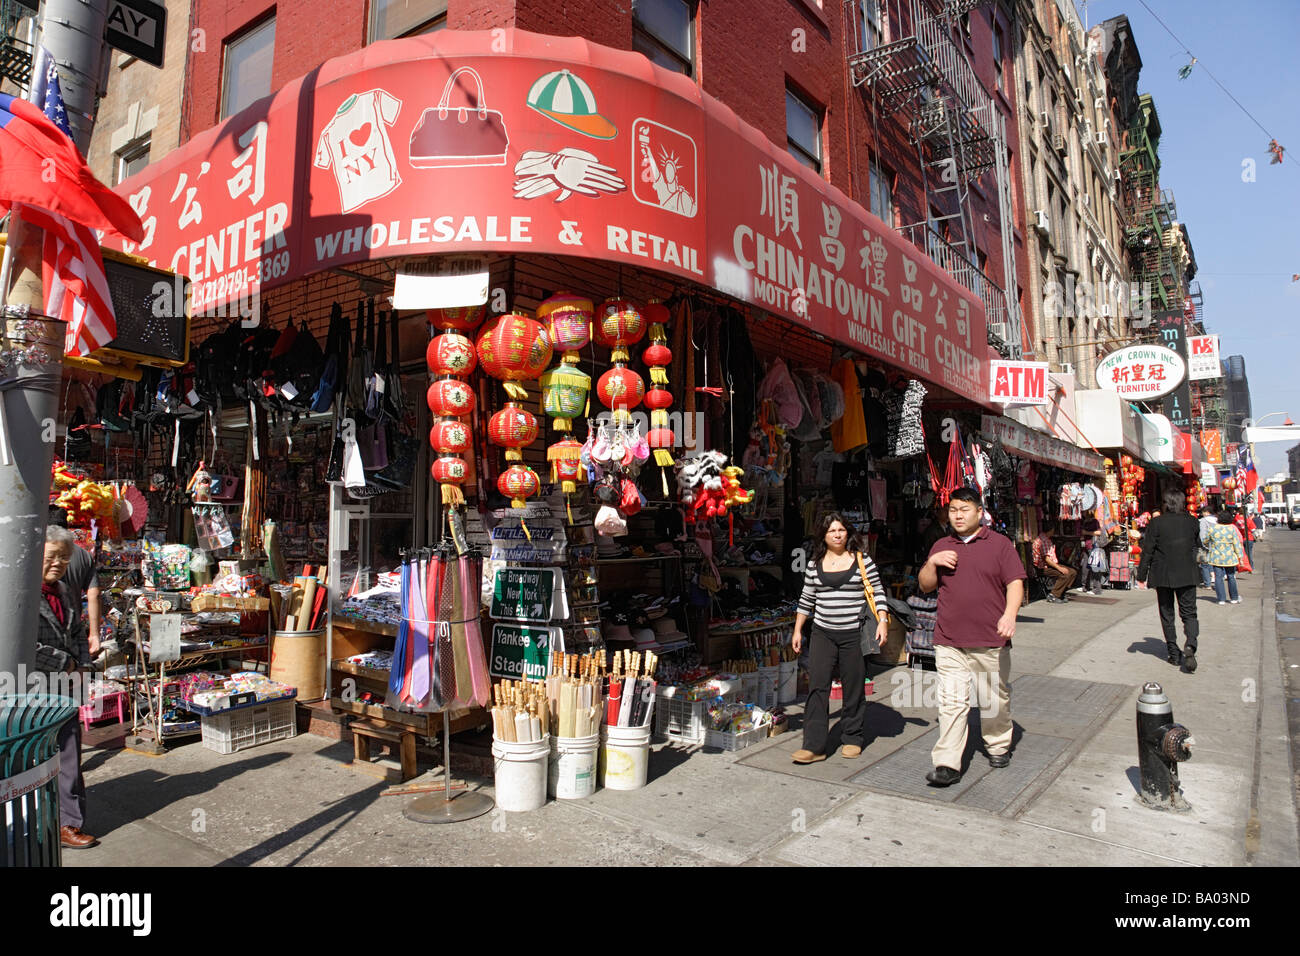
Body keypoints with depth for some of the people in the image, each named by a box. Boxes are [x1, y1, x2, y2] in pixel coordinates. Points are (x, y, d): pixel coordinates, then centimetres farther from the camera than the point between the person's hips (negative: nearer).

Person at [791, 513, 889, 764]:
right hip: (822, 634, 2)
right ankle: (814, 746, -3)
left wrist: (882, 621, -10)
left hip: (854, 635, -1)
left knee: (853, 687, 8)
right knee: (817, 686, -5)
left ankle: (852, 738, 26)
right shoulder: (815, 564, 8)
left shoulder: (862, 561, 1)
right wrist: (797, 630, 13)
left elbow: (877, 593, 3)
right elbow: (806, 600, 14)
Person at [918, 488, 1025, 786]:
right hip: (949, 641, 2)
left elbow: (1015, 583, -3)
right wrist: (931, 563, -3)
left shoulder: (1000, 544, 3)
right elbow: (925, 586, 16)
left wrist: (1009, 615, -19)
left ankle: (998, 746, 36)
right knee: (951, 701, -3)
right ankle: (947, 764, -2)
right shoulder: (941, 547, 13)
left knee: (995, 699, 13)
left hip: (990, 640, -1)